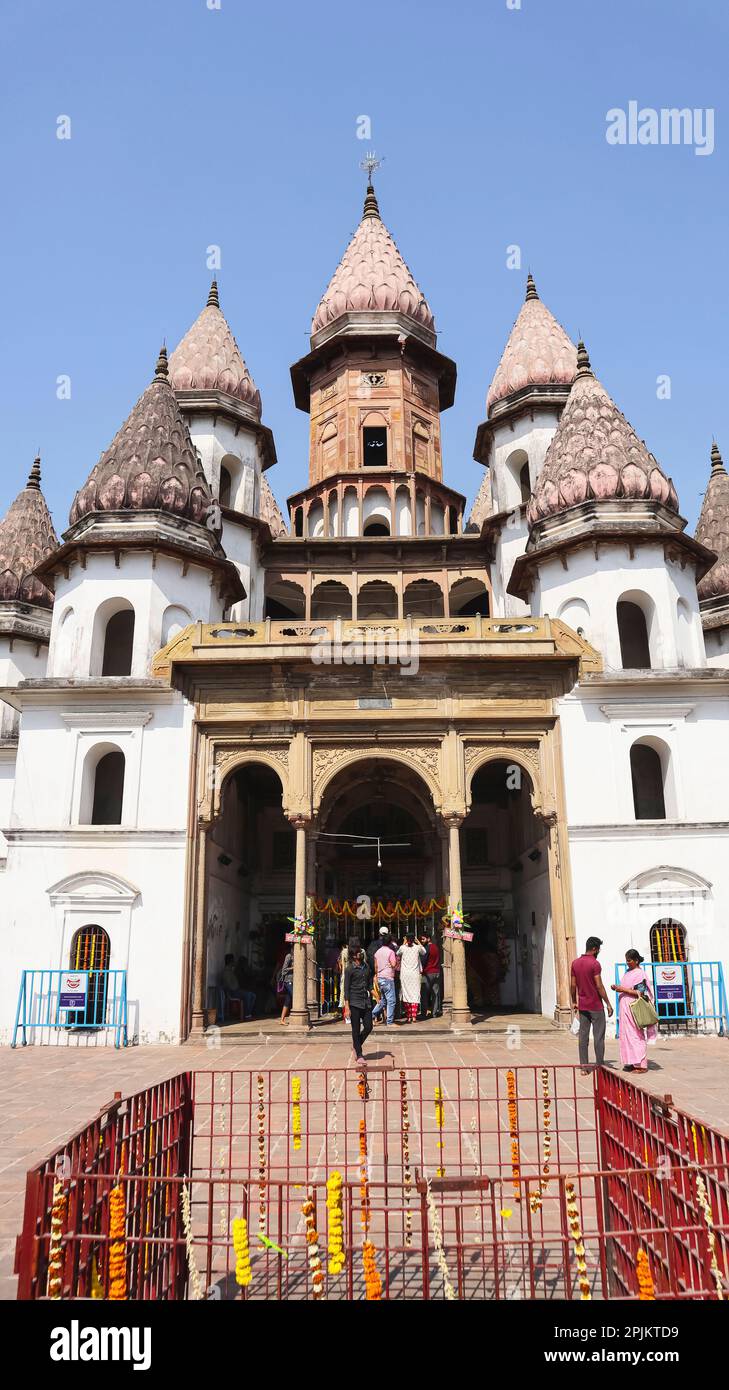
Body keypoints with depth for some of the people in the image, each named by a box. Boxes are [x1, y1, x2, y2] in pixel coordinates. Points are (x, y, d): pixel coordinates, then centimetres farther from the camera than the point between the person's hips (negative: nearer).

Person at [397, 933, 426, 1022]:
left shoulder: (403, 948, -4)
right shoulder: (417, 947, -1)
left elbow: (398, 953, 18)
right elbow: (424, 952, 20)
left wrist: (404, 943, 16)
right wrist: (418, 942, 18)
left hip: (405, 974, -1)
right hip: (415, 974, 1)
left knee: (406, 994, 3)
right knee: (415, 994, 3)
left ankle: (408, 1017, 1)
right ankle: (414, 1016, -2)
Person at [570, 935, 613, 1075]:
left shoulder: (575, 963, 6)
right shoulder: (595, 964, -13)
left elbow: (573, 985, 8)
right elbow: (599, 986, -15)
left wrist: (574, 1002, 17)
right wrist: (608, 1004, -9)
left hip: (582, 1006, 6)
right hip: (596, 1006, -6)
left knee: (583, 1036, 7)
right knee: (598, 1037, 1)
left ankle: (583, 1067, 7)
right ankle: (600, 1066, 4)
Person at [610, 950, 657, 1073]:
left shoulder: (639, 974, -12)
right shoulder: (628, 972, 13)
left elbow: (639, 993, -17)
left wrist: (623, 989, -18)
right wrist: (617, 988, 2)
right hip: (625, 1009, 9)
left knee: (636, 1035, -4)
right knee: (626, 1034, 10)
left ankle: (641, 1064, 1)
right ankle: (631, 1062, 16)